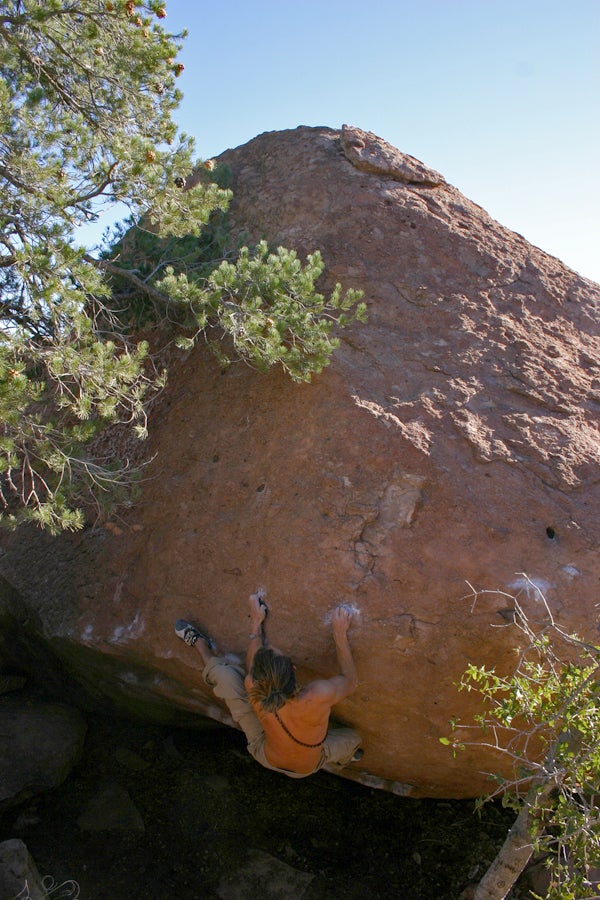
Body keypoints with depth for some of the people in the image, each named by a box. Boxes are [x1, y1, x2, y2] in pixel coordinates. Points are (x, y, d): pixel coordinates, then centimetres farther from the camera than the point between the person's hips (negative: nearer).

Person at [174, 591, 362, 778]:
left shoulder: (252, 687, -35)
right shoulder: (320, 695, -42)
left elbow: (251, 666, -9)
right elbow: (351, 681, -20)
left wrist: (256, 623, -2)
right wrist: (341, 635, -19)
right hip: (306, 769, -1)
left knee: (224, 673, -3)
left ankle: (199, 643, 28)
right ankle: (339, 760, 51)